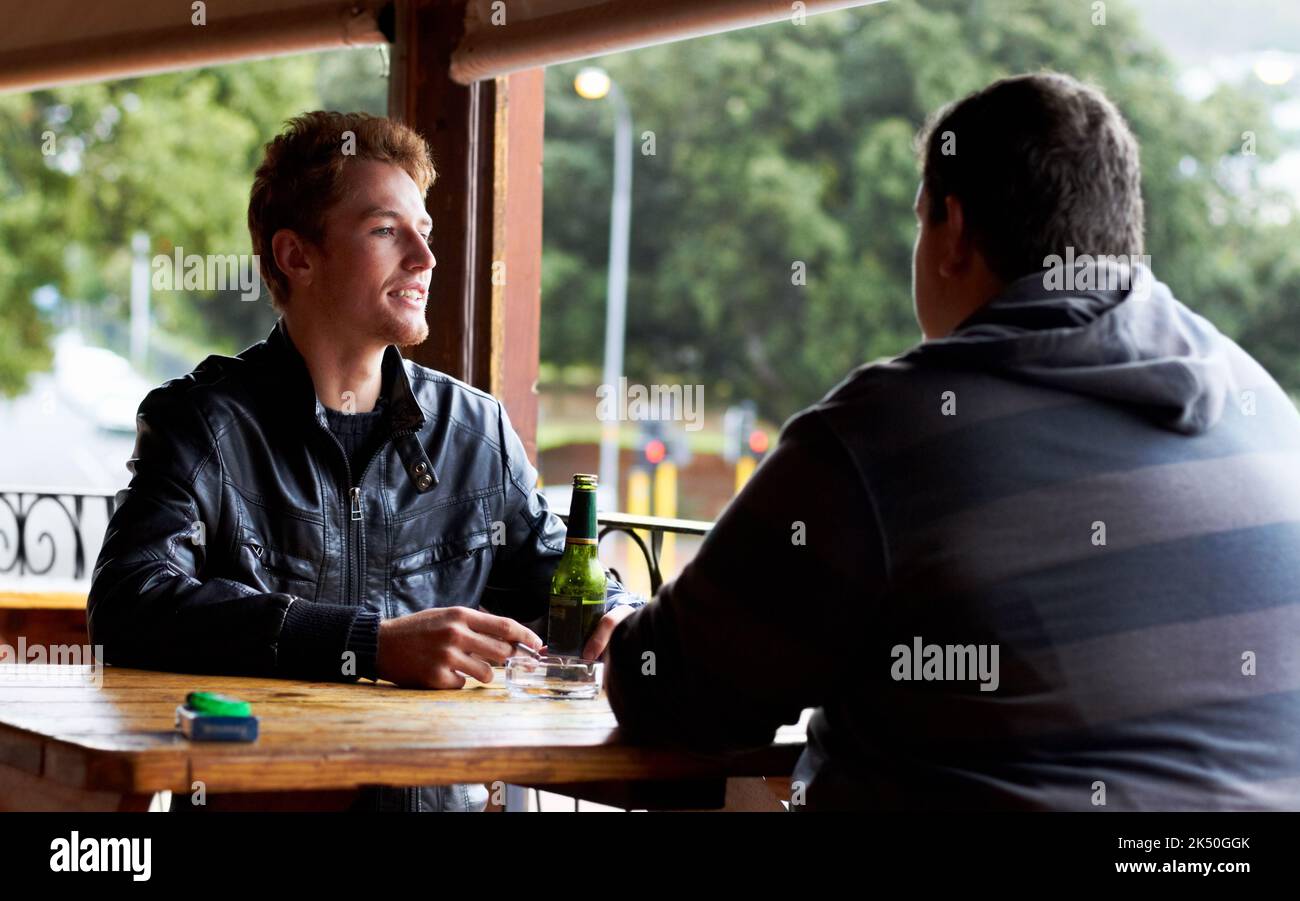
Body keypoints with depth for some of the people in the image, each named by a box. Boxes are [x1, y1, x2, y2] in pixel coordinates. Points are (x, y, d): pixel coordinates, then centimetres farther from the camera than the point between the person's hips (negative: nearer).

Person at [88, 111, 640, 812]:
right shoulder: (203, 422, 2)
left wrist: (618, 623, -2)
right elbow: (128, 609, -14)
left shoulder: (477, 430, 16)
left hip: (446, 796, 4)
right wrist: (374, 645, -24)